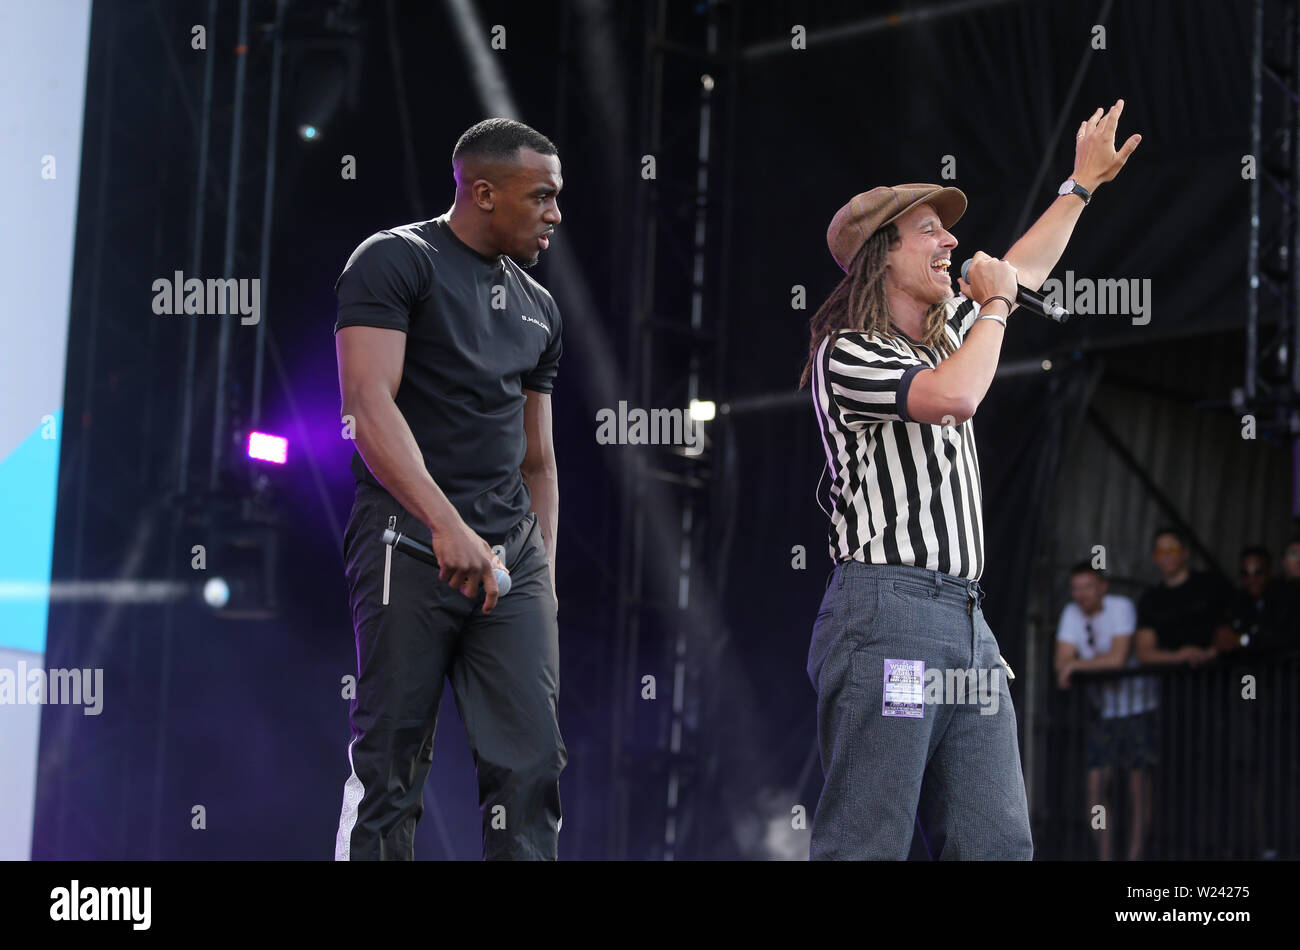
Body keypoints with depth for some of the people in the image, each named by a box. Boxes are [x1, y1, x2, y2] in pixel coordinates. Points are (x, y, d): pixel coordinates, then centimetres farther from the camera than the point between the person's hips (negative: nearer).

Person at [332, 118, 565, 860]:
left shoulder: (538, 309, 19)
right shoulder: (396, 262, -3)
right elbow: (369, 405, -16)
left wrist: (544, 576, 13)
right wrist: (448, 525, -27)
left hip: (513, 549, 6)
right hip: (410, 539, -6)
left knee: (532, 763, -2)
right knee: (393, 764, -3)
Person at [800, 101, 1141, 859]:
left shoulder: (947, 331, 22)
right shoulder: (846, 354, -5)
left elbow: (1024, 270, 40)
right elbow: (953, 397, -21)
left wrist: (1082, 184, 43)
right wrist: (995, 304, -5)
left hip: (967, 624, 8)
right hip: (888, 614, -8)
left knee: (998, 843, 0)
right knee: (869, 845, -12)